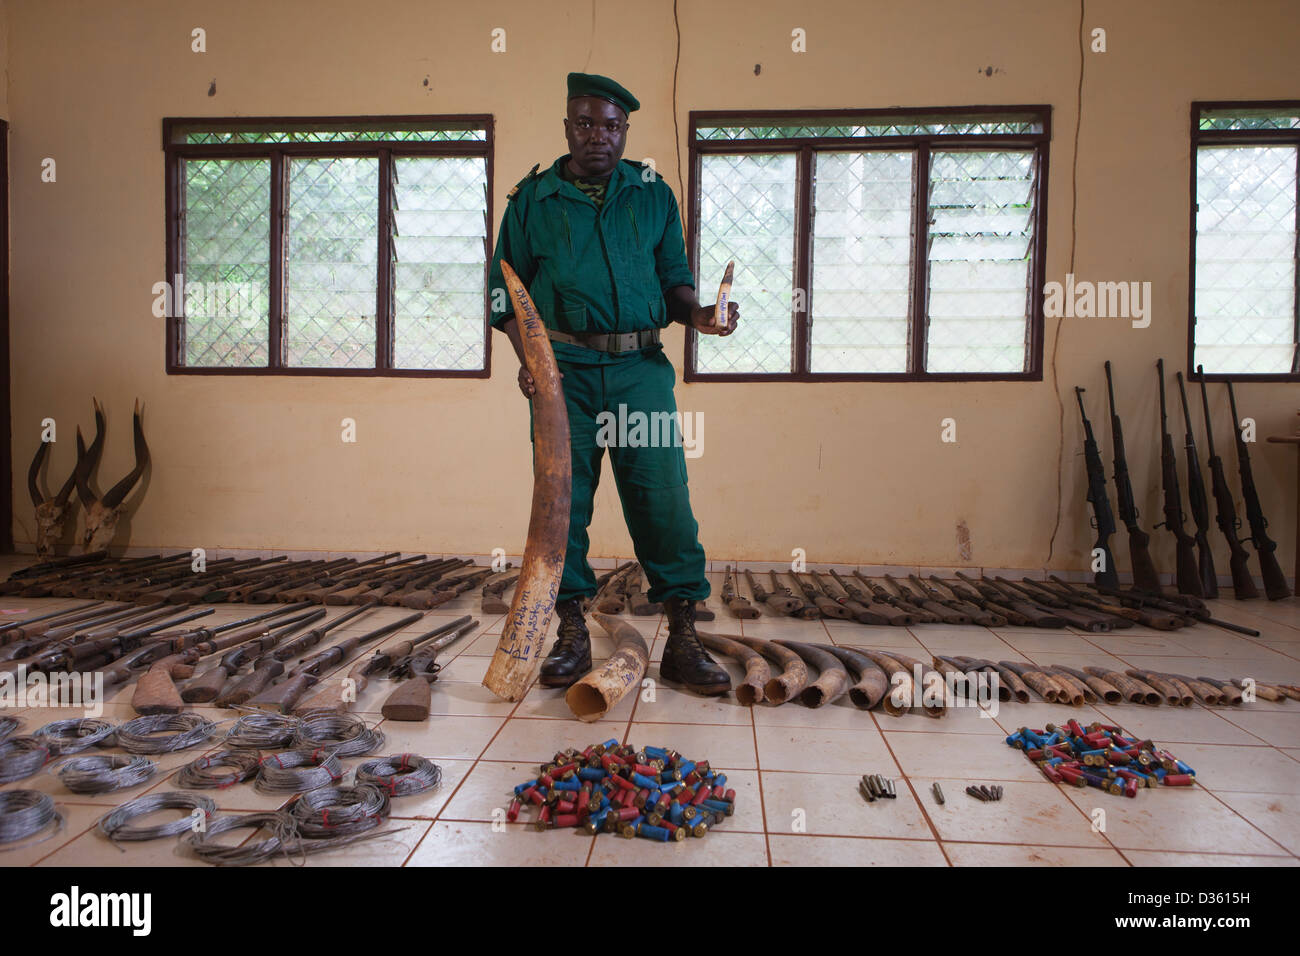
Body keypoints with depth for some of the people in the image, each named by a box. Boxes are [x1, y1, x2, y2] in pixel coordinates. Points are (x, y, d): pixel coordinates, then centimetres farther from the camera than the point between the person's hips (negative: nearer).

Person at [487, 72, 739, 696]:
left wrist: (698, 314, -7)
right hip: (563, 367, 0)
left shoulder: (653, 195, 15)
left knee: (663, 498, -6)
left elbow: (673, 276, 15)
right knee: (562, 498, 0)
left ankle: (682, 642, 2)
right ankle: (571, 635, 14)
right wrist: (527, 357, -5)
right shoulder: (532, 198, 11)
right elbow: (506, 288, 10)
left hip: (640, 368, 1)